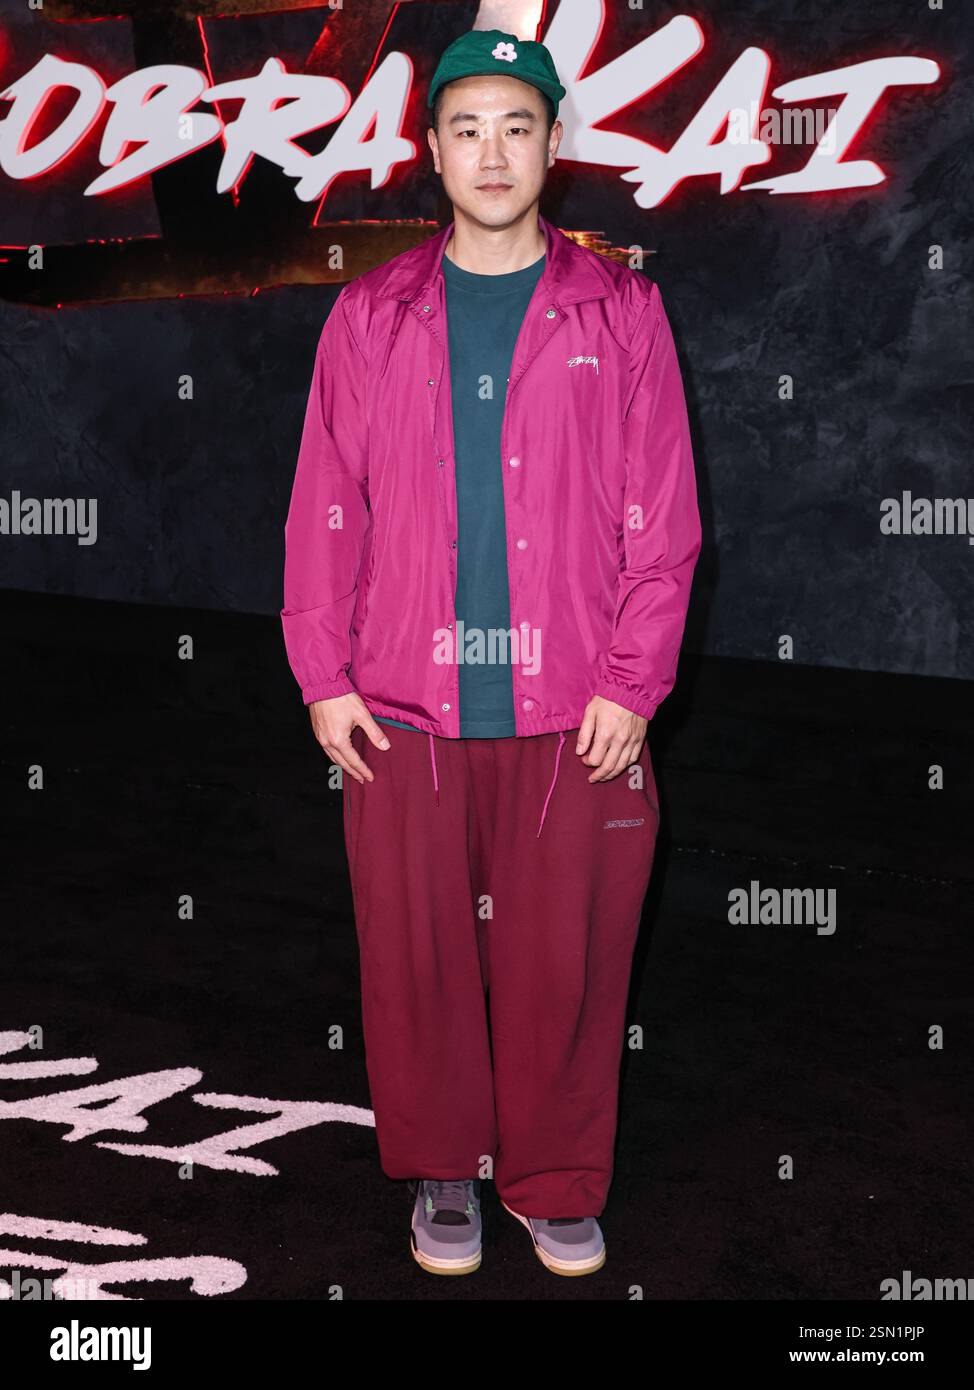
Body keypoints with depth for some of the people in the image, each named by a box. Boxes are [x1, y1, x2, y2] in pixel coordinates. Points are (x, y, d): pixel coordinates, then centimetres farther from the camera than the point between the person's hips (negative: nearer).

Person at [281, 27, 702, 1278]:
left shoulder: (620, 311, 5)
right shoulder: (371, 316, 7)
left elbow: (661, 514, 2)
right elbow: (324, 508, 6)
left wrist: (632, 682, -5)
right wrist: (324, 678, -1)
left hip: (572, 713, 0)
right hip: (404, 710, 1)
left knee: (562, 959, 6)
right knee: (416, 953, 8)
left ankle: (556, 1184, 26)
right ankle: (440, 1172, 28)